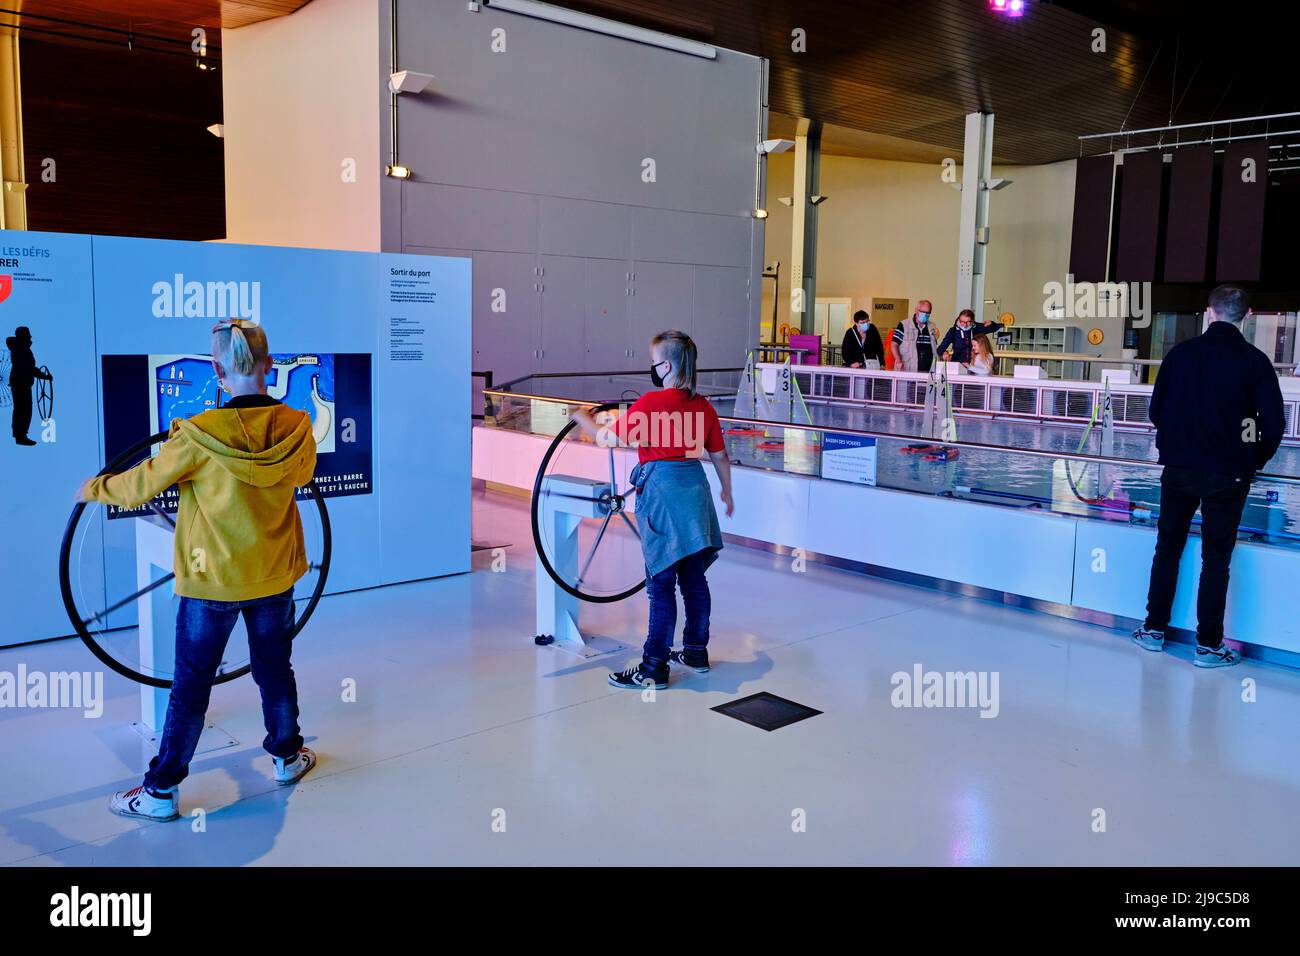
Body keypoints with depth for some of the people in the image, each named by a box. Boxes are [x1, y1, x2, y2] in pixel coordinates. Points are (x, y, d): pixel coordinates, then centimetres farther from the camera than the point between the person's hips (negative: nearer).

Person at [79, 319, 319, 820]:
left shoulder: (199, 436, -21)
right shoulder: (297, 430, -10)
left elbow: (142, 484, -10)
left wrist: (94, 488, 11)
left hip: (211, 581, -3)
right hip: (275, 576, 3)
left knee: (191, 685, 7)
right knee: (275, 668, 21)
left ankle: (161, 791, 16)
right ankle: (287, 755, 37)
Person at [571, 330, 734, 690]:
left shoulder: (650, 403, -11)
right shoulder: (703, 406, 7)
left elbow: (609, 438, -6)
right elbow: (720, 456, 12)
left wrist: (584, 419, 13)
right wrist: (726, 491, 28)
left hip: (661, 488, -6)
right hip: (695, 487, 6)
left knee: (661, 583, -4)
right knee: (694, 579, 16)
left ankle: (654, 667, 1)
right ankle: (696, 651, 28)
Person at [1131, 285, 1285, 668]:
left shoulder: (1181, 353, -2)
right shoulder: (1255, 361, -7)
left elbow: (1156, 411, 4)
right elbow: (1273, 423, -7)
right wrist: (1256, 460, 10)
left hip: (1178, 468, 2)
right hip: (1228, 474, -2)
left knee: (1167, 548, 14)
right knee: (1216, 558, 6)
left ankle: (1154, 630, 20)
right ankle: (1208, 644, 10)